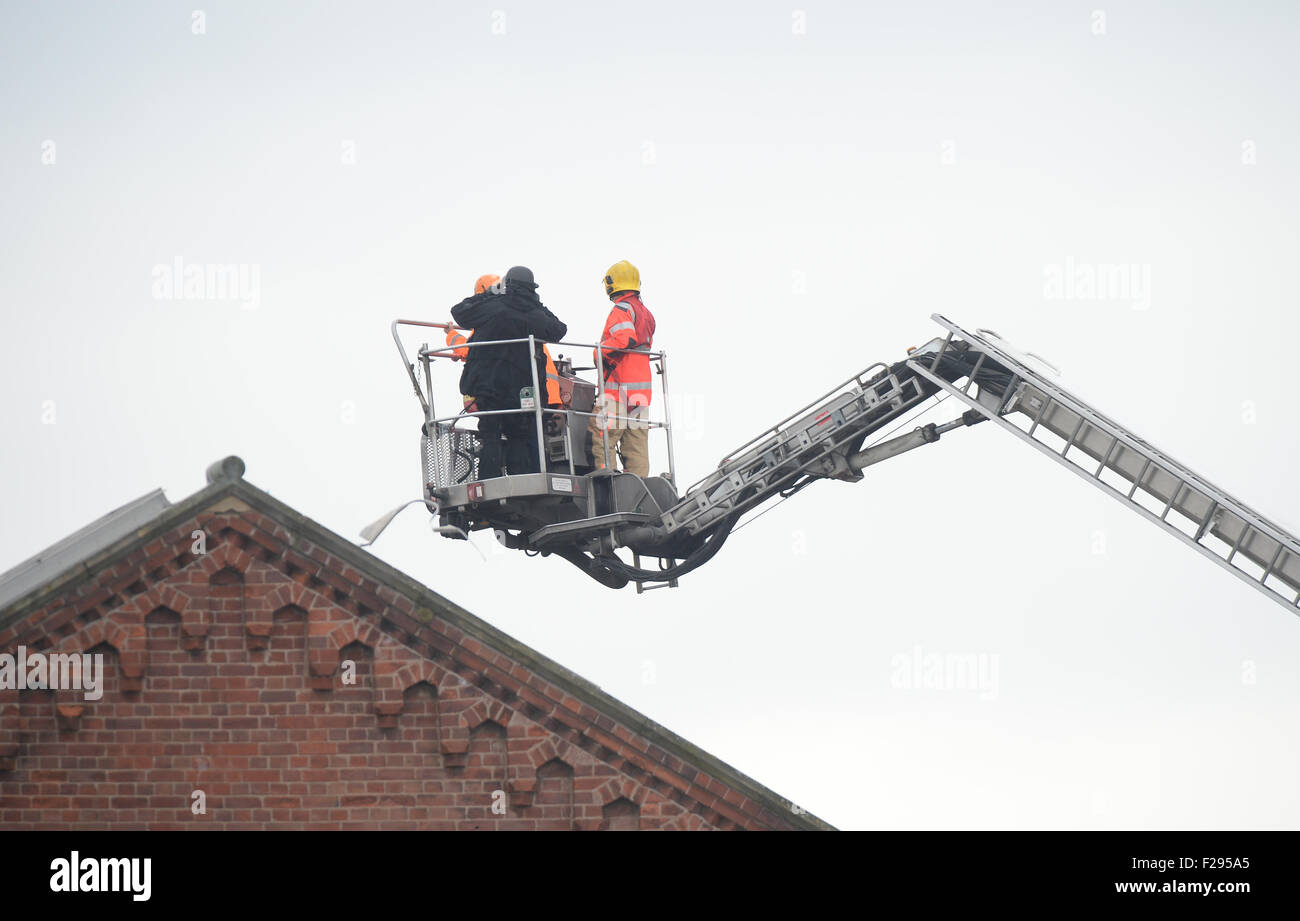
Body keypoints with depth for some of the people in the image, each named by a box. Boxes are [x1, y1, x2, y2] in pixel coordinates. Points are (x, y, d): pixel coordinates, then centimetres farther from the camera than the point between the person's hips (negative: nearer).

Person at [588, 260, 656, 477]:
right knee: (636, 439, 7)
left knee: (602, 433, -9)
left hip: (620, 385, -9)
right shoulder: (646, 313, 20)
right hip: (642, 388, 9)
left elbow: (624, 338, -24)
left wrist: (600, 351, -10)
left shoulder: (621, 309, -8)